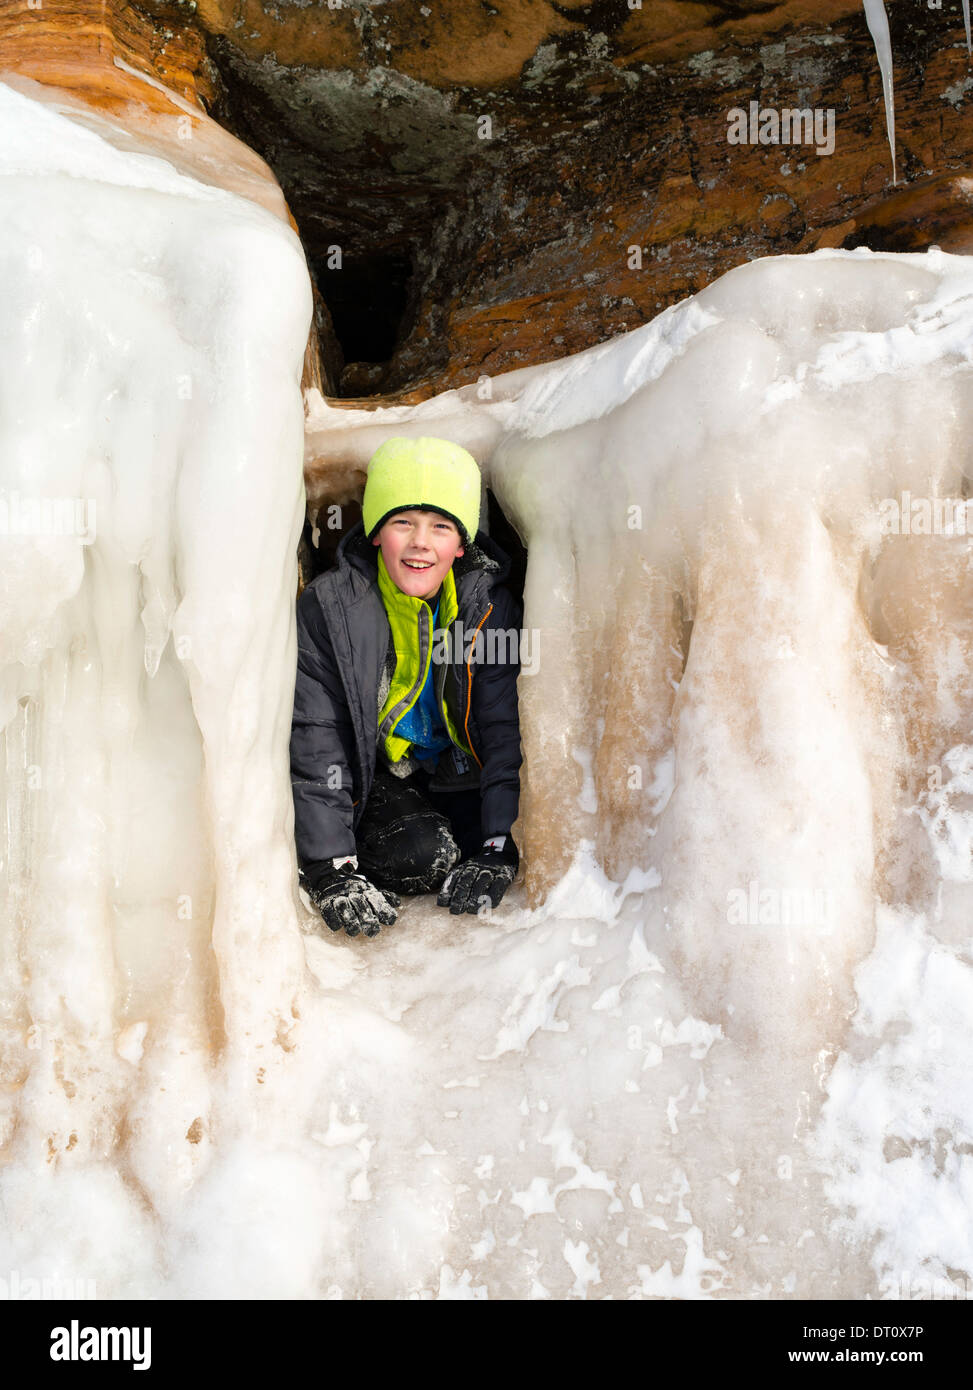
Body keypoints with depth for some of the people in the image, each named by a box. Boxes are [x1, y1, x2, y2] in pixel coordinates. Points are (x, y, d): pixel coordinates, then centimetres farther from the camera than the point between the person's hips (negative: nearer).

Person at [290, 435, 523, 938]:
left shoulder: (489, 604, -14)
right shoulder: (328, 607, -18)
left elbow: (506, 728, -13)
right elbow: (314, 742, -19)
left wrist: (498, 850, -22)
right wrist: (331, 871, -26)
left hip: (458, 778, 4)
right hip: (372, 778, -3)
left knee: (525, 846, -17)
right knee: (425, 856, -27)